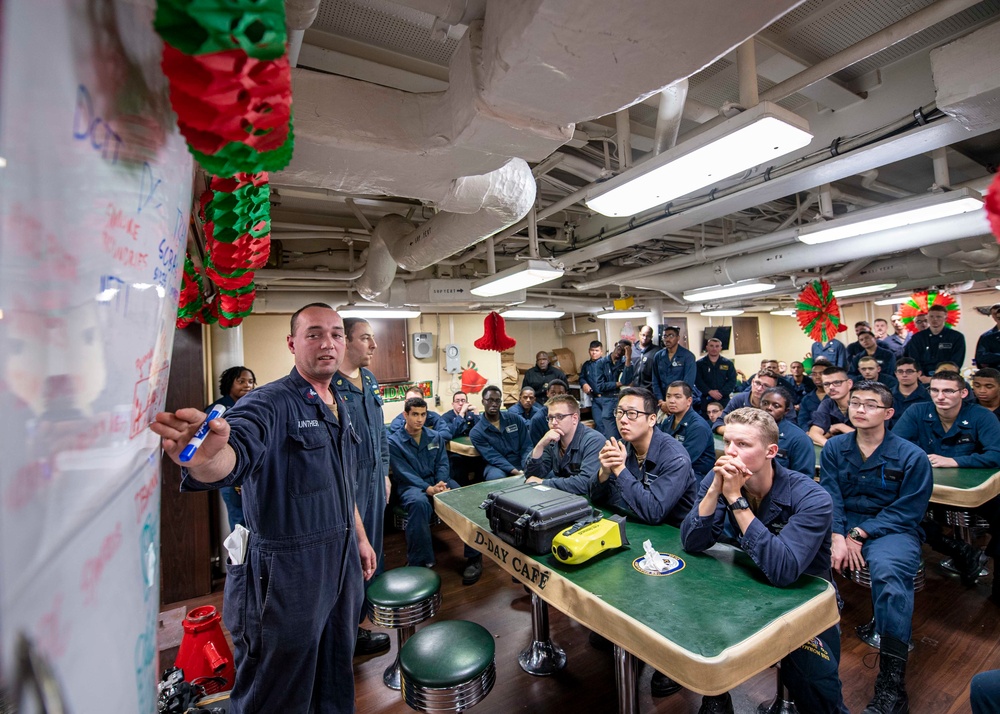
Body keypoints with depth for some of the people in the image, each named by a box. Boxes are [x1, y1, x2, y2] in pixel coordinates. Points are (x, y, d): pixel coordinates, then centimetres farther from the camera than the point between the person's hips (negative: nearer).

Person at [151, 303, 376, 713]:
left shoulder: (339, 405, 7)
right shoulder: (269, 403, -17)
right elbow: (236, 453, -38)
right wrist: (205, 458, -60)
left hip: (341, 561, 7)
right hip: (287, 569, -7)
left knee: (337, 674, 25)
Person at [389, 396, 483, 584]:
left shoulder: (435, 437, 15)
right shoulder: (394, 442, 1)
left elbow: (443, 464, 7)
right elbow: (405, 473, -10)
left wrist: (441, 484, -17)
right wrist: (429, 489, -25)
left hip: (439, 481, 4)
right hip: (412, 486, -3)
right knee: (419, 503, -40)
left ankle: (474, 556, -14)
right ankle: (420, 562, -27)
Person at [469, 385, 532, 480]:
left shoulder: (515, 419, 5)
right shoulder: (476, 433, -3)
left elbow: (526, 446, 1)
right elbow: (494, 458, -13)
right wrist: (517, 472, -27)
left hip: (521, 464, 2)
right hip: (497, 467, -2)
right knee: (496, 477, -36)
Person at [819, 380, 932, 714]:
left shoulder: (911, 456, -3)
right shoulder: (834, 448, 6)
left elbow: (907, 511, -7)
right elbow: (830, 497, -1)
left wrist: (860, 533, -17)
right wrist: (838, 537, -17)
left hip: (891, 531, -3)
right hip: (842, 527, 3)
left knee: (889, 572, -35)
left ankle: (891, 684, -25)